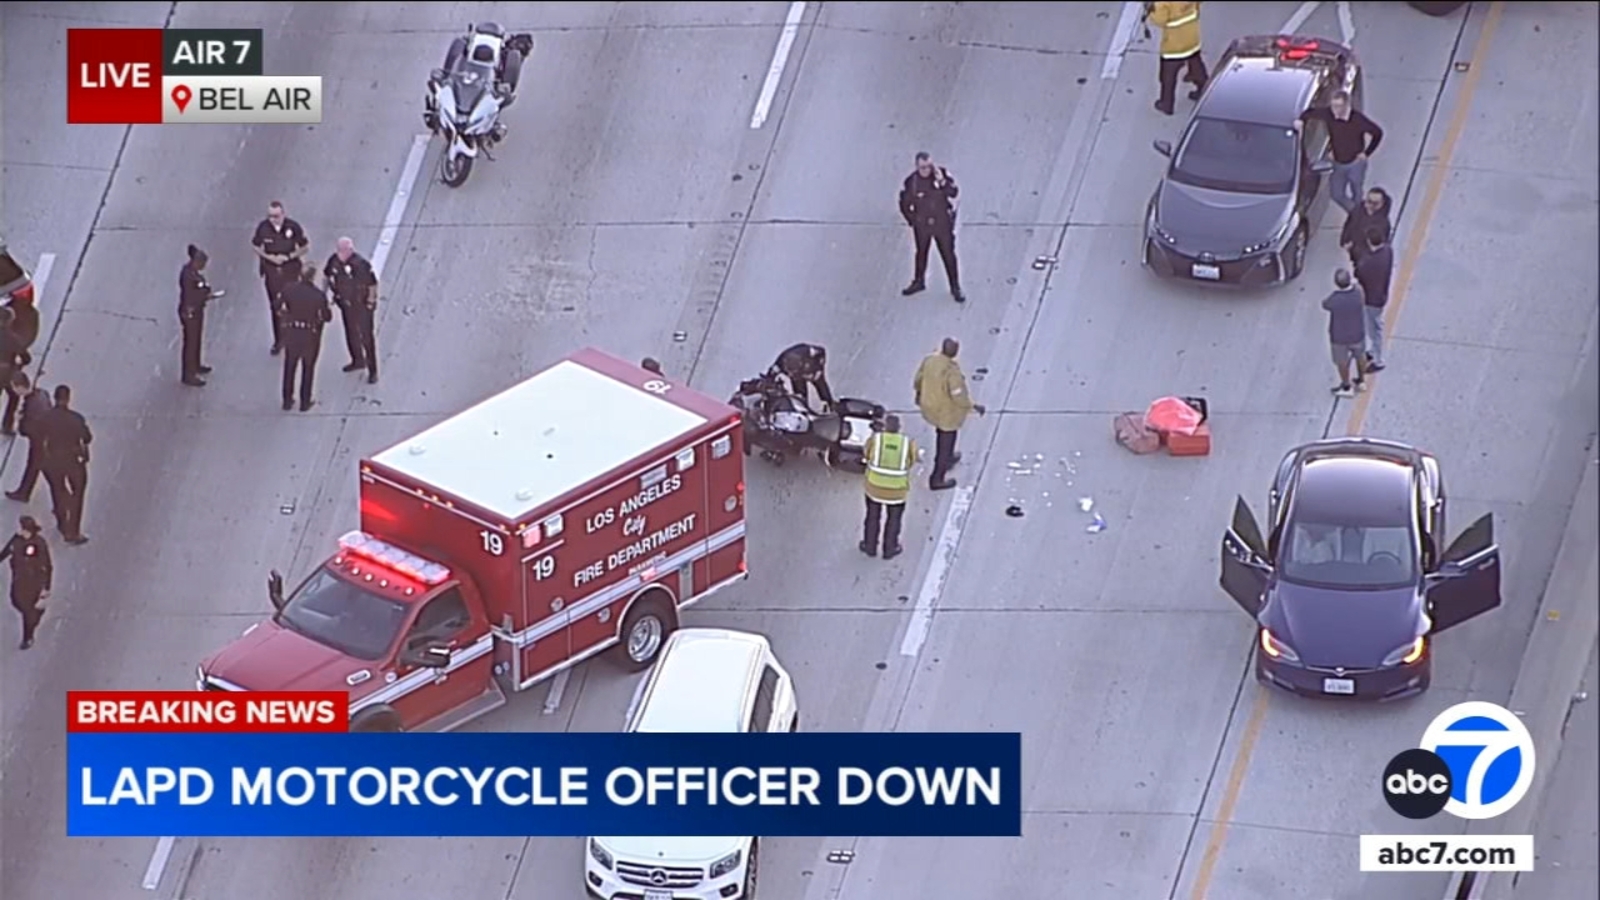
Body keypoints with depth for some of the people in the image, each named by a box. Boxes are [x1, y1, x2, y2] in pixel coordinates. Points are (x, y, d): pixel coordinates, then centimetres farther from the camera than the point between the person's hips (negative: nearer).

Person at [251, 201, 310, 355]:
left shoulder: (293, 227, -16)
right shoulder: (263, 227, -11)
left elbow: (305, 247, -4)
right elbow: (256, 246, 3)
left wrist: (288, 257, -17)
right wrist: (268, 257, -14)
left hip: (290, 269, -2)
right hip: (271, 271, 2)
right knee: (274, 306, 9)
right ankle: (278, 341, 20)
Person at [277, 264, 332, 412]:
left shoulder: (289, 290, -16)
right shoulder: (319, 295, -23)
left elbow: (280, 308, -4)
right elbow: (327, 317, -14)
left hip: (291, 334, 2)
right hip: (310, 337, -2)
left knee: (289, 368, 20)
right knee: (308, 369, 18)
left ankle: (287, 400, 29)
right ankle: (305, 402, 27)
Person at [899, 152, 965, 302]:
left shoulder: (942, 174, -13)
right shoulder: (911, 181, -13)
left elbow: (954, 193, -18)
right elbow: (904, 204, -1)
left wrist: (942, 182, -32)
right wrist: (913, 219, 0)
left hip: (942, 223, -1)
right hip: (922, 226, 1)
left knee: (949, 255, 2)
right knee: (921, 253, 20)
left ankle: (955, 287, 13)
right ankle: (919, 282, 40)